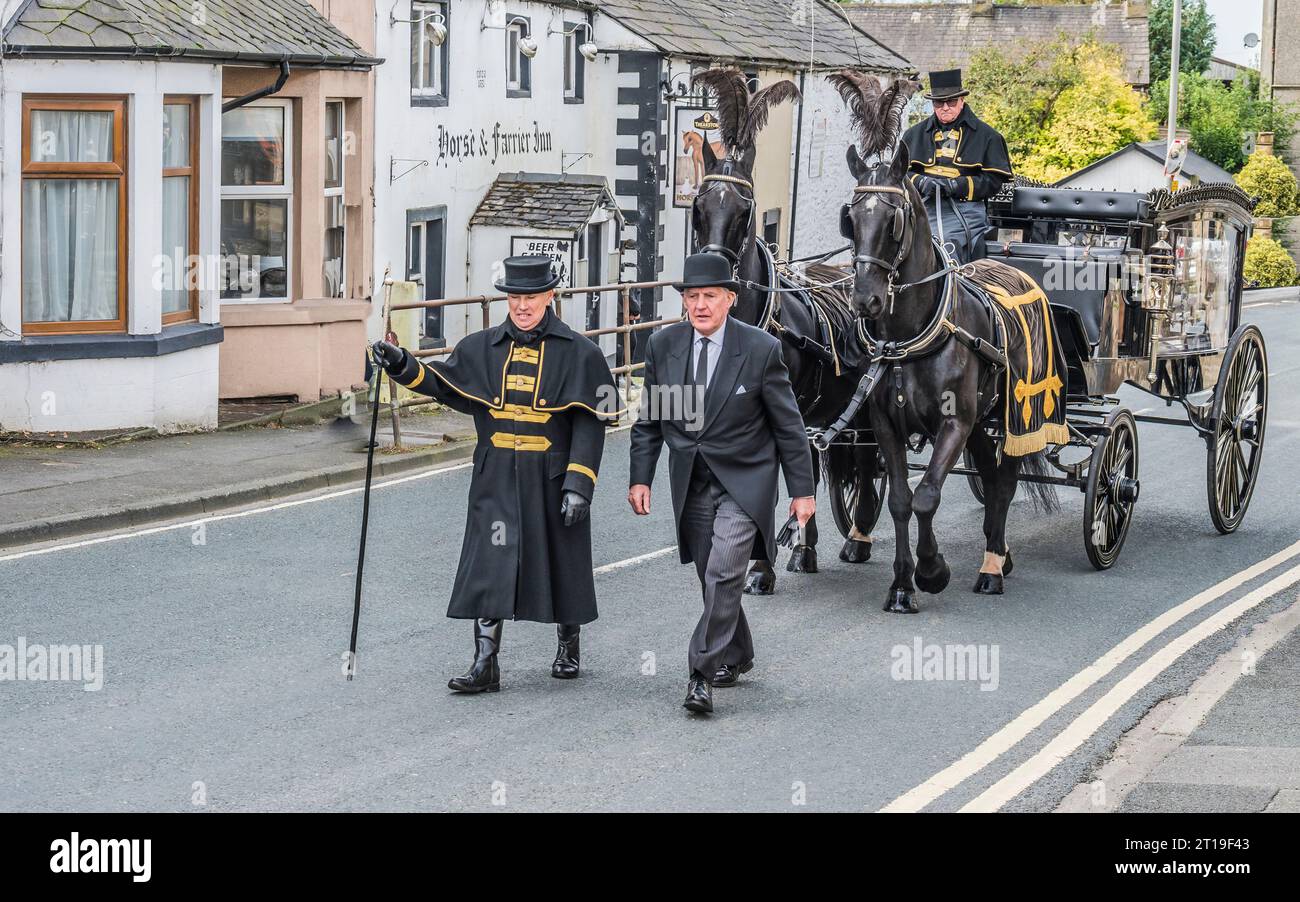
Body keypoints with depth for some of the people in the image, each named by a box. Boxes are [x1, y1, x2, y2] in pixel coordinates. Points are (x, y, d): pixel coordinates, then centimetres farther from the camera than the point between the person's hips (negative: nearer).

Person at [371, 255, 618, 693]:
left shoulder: (578, 353, -4)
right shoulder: (483, 348, 6)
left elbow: (590, 423, -7)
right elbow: (443, 383, 11)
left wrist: (578, 483, -15)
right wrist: (402, 365, -7)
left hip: (552, 476, -2)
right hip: (497, 477, 2)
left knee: (561, 562, 11)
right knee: (490, 561, -7)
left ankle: (568, 646, 35)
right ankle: (485, 664, -6)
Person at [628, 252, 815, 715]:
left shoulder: (761, 349, -10)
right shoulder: (663, 345, 0)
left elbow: (788, 425, -4)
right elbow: (649, 419, 9)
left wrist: (802, 490, -2)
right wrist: (640, 478, 3)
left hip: (743, 481, -4)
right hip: (692, 483, 4)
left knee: (723, 574, -17)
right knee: (713, 579, 12)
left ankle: (702, 673, -15)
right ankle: (736, 656, 33)